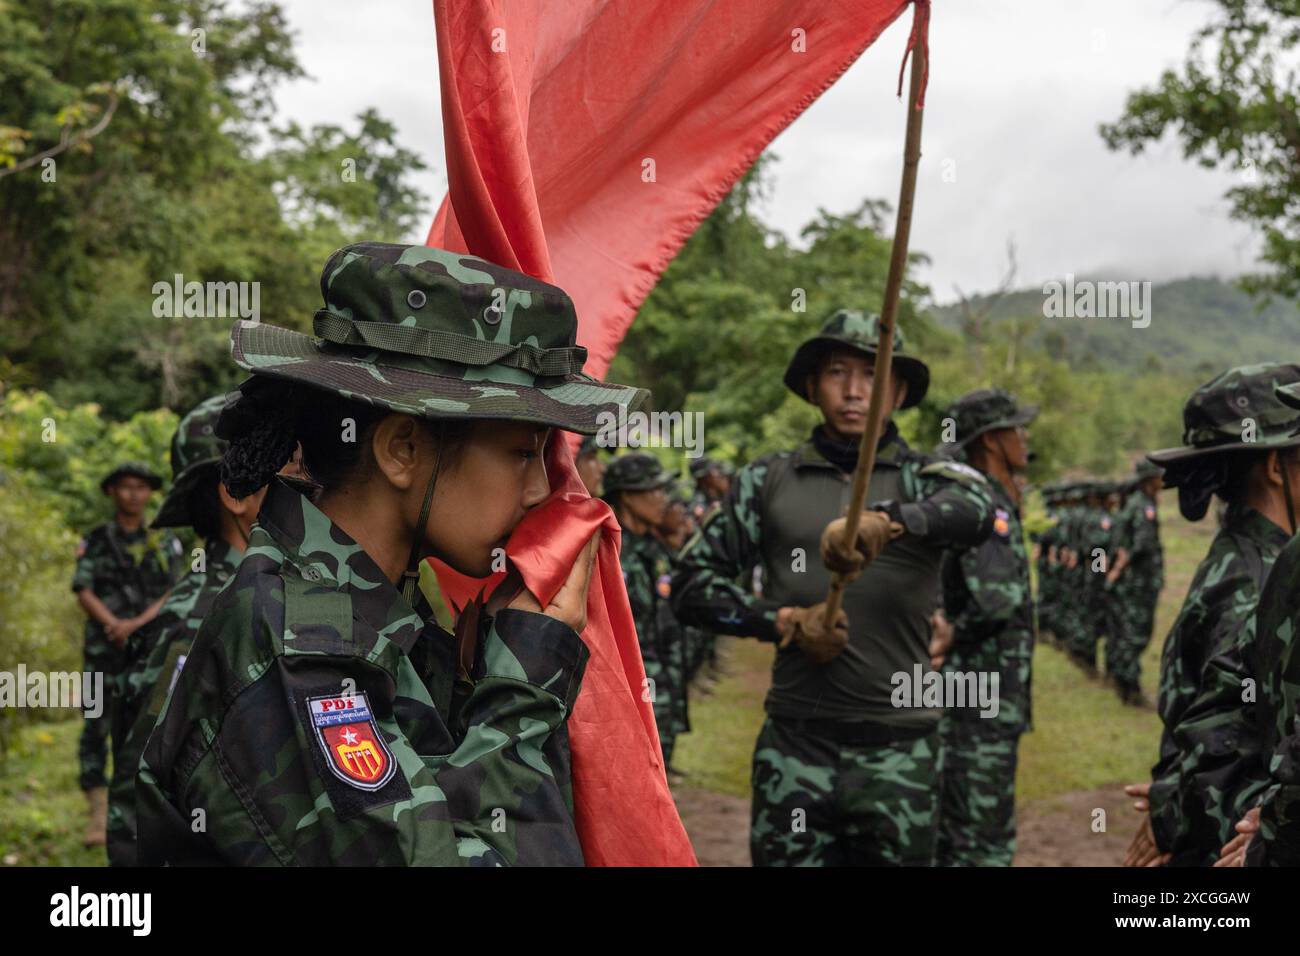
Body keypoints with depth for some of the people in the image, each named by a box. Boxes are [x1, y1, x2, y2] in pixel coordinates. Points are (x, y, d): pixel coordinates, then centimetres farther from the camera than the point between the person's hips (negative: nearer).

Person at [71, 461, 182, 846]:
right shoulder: (95, 541, 8)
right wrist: (115, 627, -15)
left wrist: (136, 624, -15)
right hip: (104, 649, -1)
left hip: (150, 649, 1)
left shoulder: (165, 542, 9)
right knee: (97, 725, -8)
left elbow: (174, 595, -1)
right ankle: (98, 816, -7)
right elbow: (84, 593, -1)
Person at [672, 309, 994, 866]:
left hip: (899, 751, 0)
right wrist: (783, 620, -10)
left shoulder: (926, 478, 2)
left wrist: (887, 521, -41)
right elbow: (692, 584, 4)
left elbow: (976, 511, -22)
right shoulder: (768, 481, 7)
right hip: (795, 743, 1)